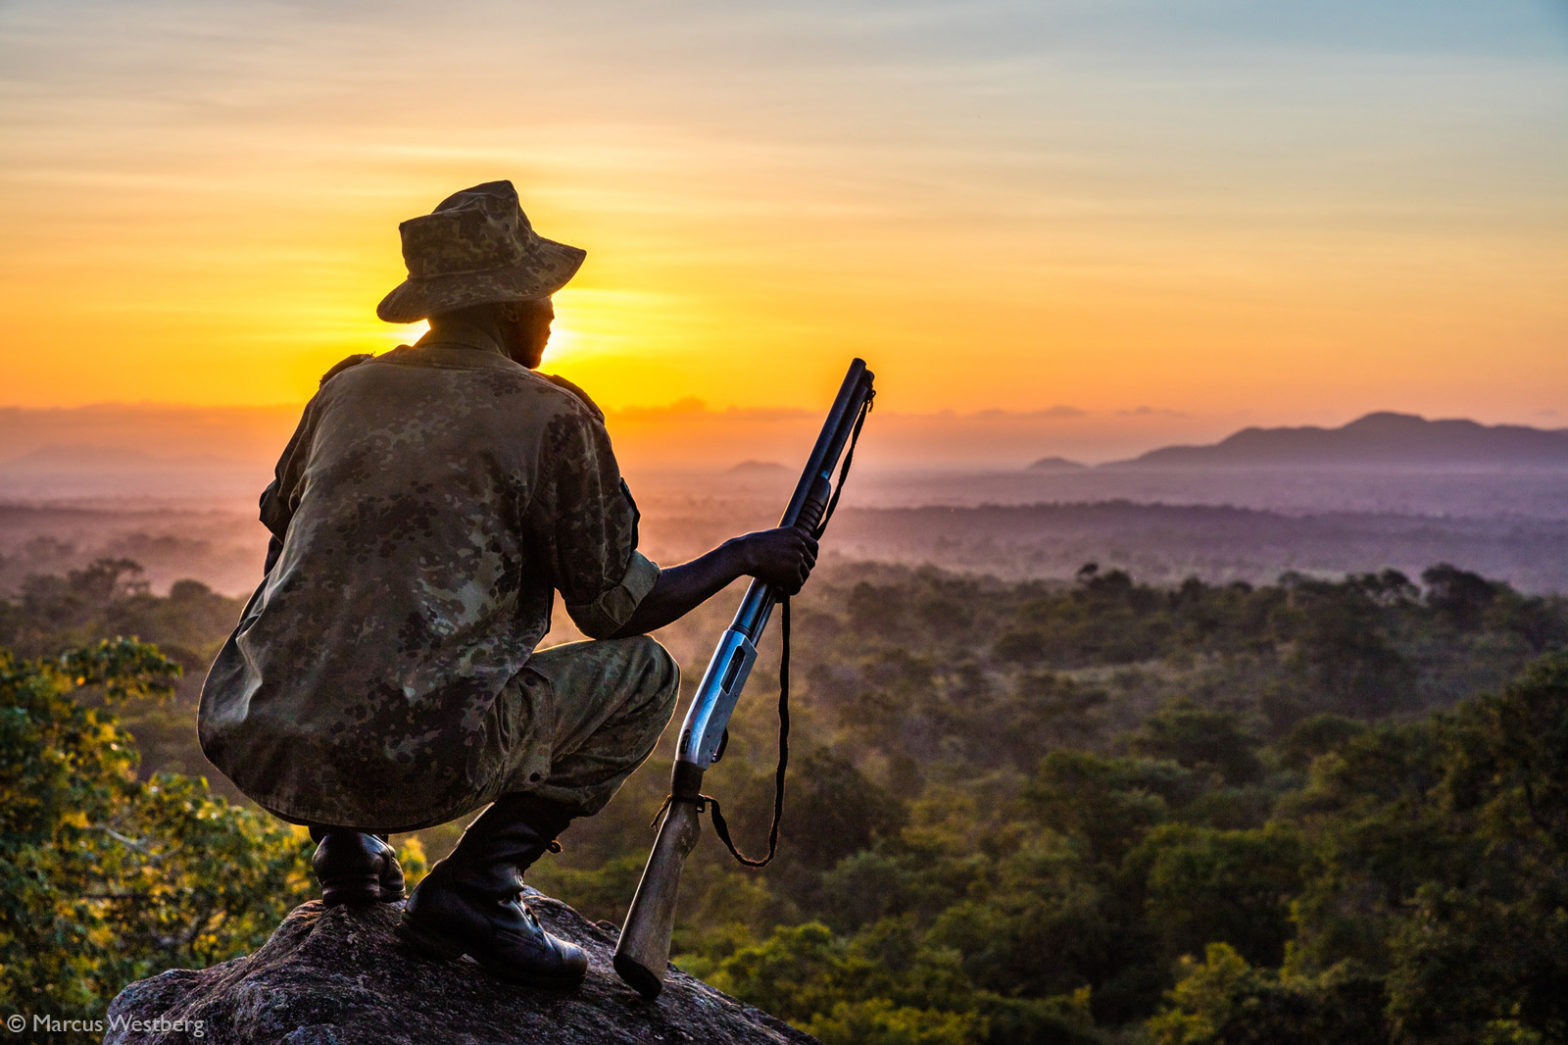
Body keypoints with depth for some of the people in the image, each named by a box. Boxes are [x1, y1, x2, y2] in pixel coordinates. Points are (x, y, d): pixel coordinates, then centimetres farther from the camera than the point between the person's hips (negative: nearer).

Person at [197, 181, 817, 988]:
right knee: (640, 675, 12)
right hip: (403, 766, -6)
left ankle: (346, 846, 20)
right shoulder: (553, 419, -2)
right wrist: (744, 557, 19)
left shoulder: (348, 389, 13)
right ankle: (473, 888, 0)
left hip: (246, 742, 7)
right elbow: (616, 608, 4)